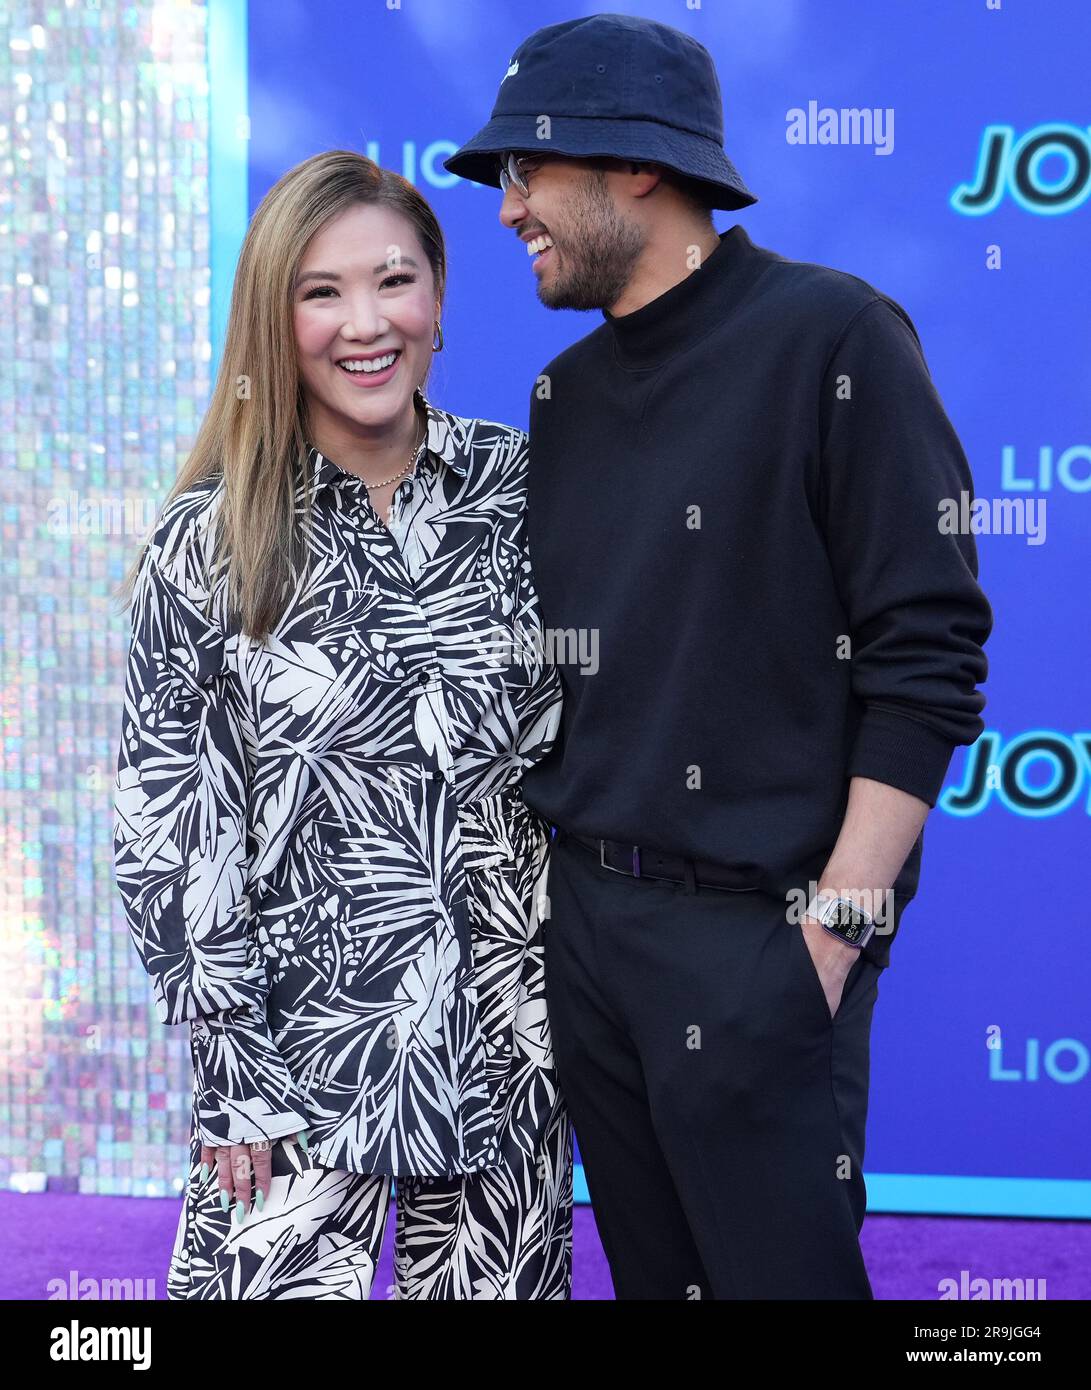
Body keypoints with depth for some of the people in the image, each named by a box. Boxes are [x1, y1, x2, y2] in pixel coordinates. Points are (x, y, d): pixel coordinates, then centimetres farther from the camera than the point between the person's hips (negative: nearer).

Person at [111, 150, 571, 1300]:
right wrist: (230, 1070, -6)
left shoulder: (521, 485, 1)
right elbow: (168, 822, -4)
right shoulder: (208, 545, -5)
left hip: (512, 1031, 3)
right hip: (307, 1043, -2)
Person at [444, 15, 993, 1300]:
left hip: (755, 928, -7)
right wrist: (560, 877, 9)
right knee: (651, 1265, 16)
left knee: (779, 1264, 2)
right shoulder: (567, 393, 12)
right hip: (583, 915, 7)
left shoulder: (830, 339, -9)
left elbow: (928, 655, -13)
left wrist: (838, 925, -16)